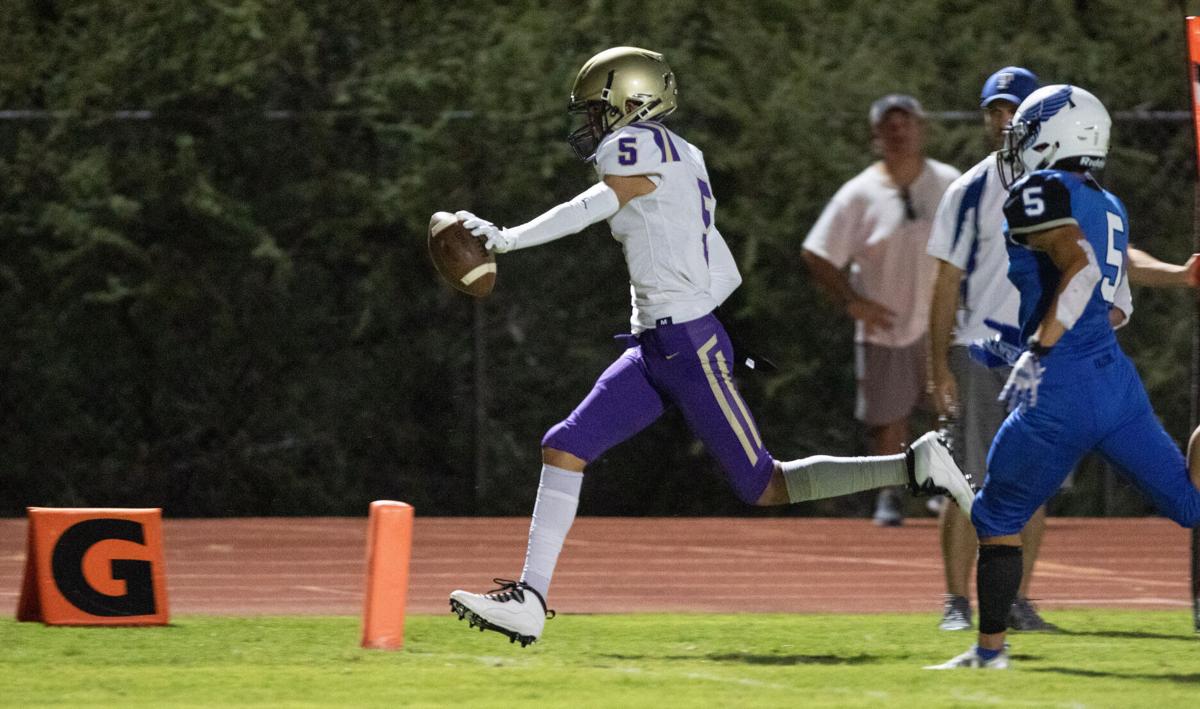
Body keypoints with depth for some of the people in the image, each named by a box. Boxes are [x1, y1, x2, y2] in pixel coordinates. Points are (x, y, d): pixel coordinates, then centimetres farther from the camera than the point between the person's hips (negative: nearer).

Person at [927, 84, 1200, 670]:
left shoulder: (1040, 191, -9)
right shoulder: (1108, 206, 15)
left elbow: (1080, 265, -25)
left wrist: (1038, 351, -24)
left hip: (1061, 394, -7)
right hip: (1116, 377, 7)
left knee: (996, 520, 9)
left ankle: (990, 649, 13)